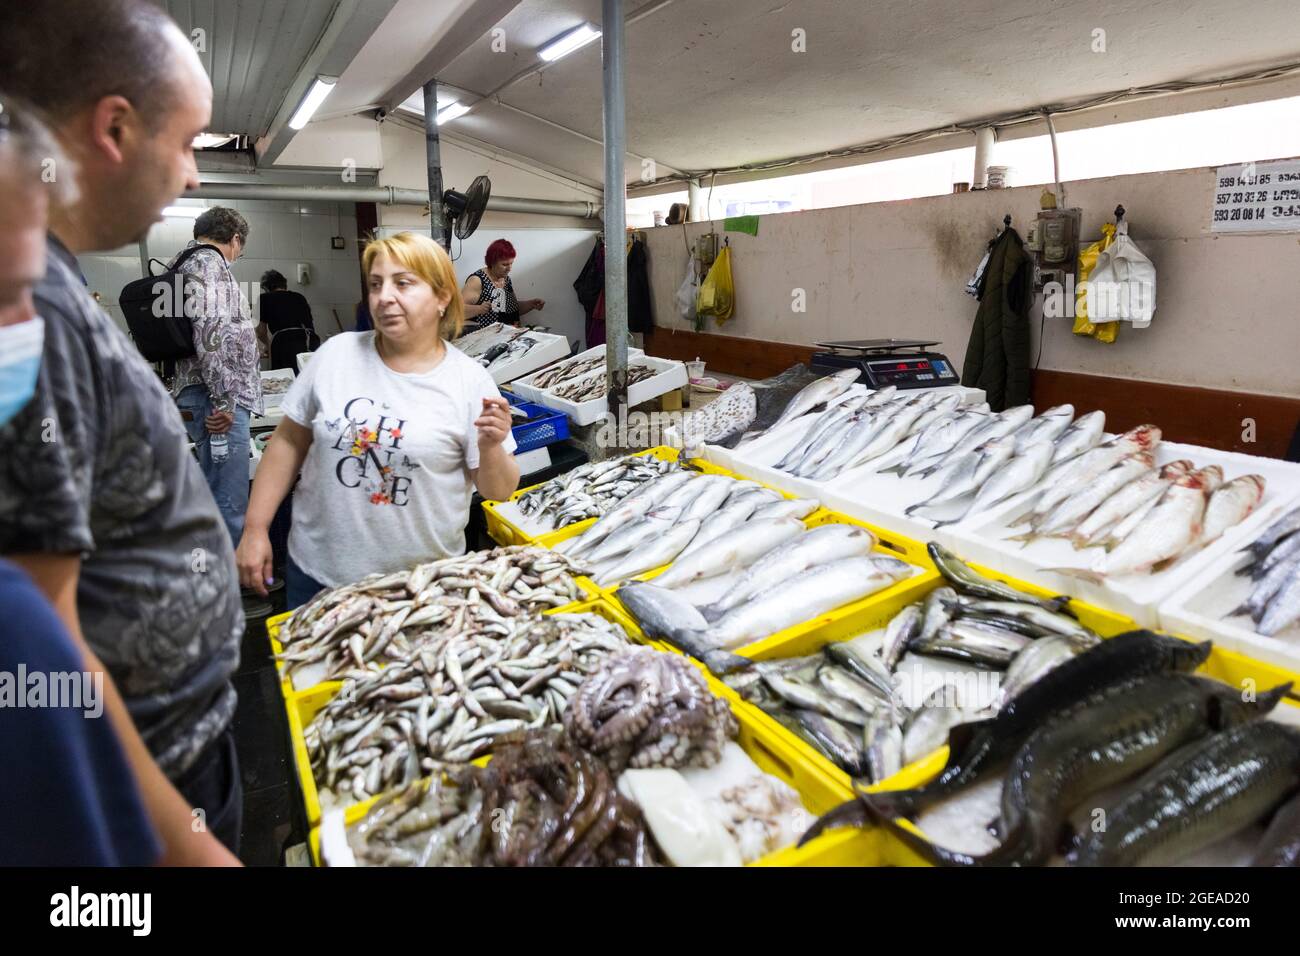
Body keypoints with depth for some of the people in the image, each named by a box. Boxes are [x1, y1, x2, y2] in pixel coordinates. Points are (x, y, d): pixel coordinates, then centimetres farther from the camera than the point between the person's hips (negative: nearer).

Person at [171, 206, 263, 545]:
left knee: (216, 499, 17)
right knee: (229, 504, -9)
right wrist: (224, 399, -20)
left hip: (196, 394, 11)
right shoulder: (209, 263, -7)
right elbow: (210, 330, -21)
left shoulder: (185, 261, 25)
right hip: (216, 400, -11)